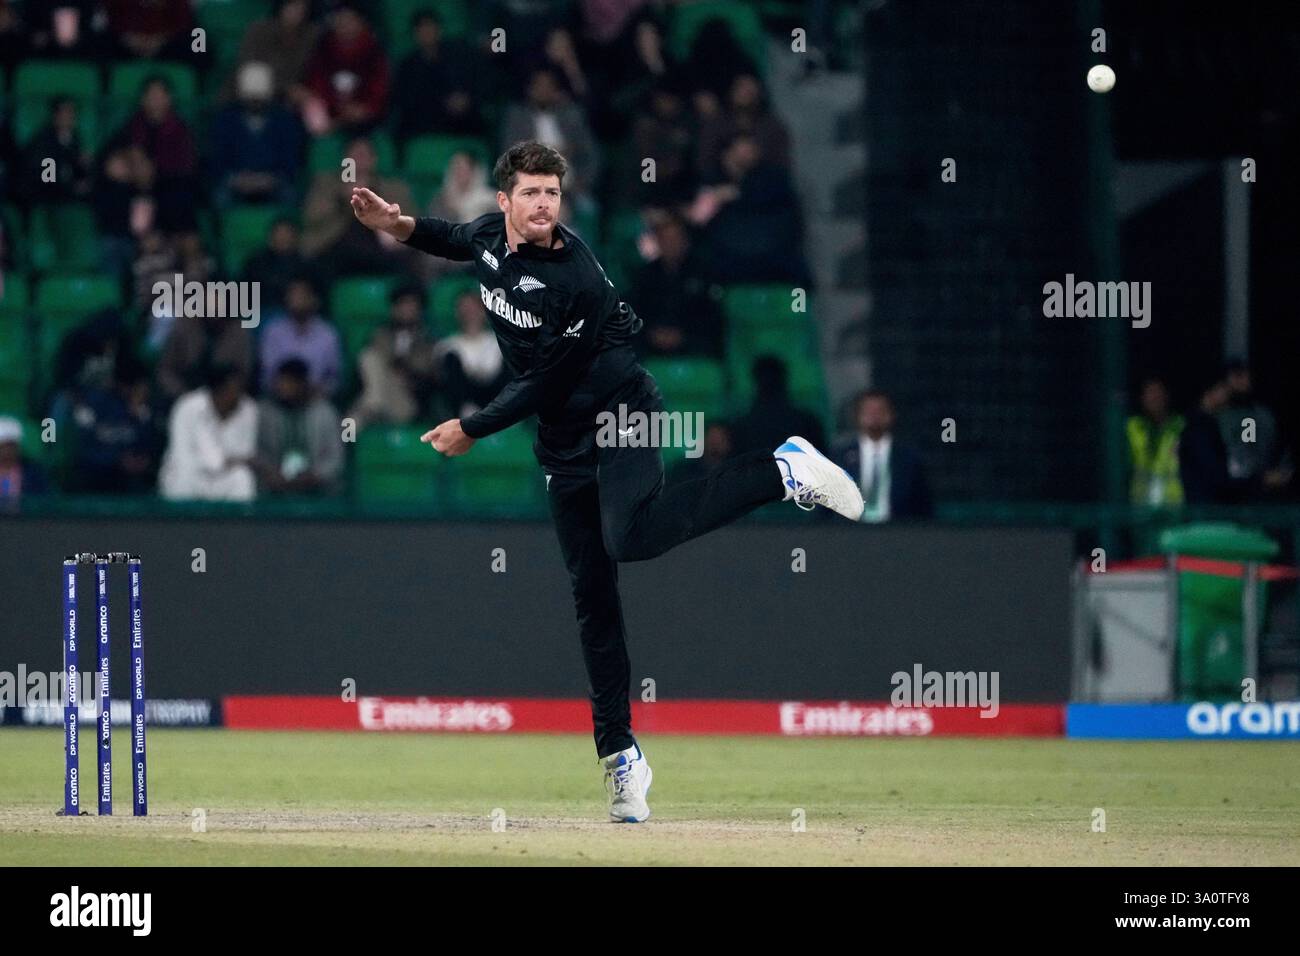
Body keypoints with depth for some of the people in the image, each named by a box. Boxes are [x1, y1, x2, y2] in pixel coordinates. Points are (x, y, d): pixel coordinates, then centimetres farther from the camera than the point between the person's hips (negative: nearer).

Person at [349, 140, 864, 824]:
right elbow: (456, 239, 25)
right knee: (592, 594, 4)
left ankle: (782, 472, -19)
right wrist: (400, 225, 7)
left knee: (630, 538, -33)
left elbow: (543, 385, -19)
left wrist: (471, 430, -11)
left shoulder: (576, 282, -23)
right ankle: (619, 755, 8)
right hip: (565, 446, 7)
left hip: (620, 415, -7)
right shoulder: (491, 236, -1)